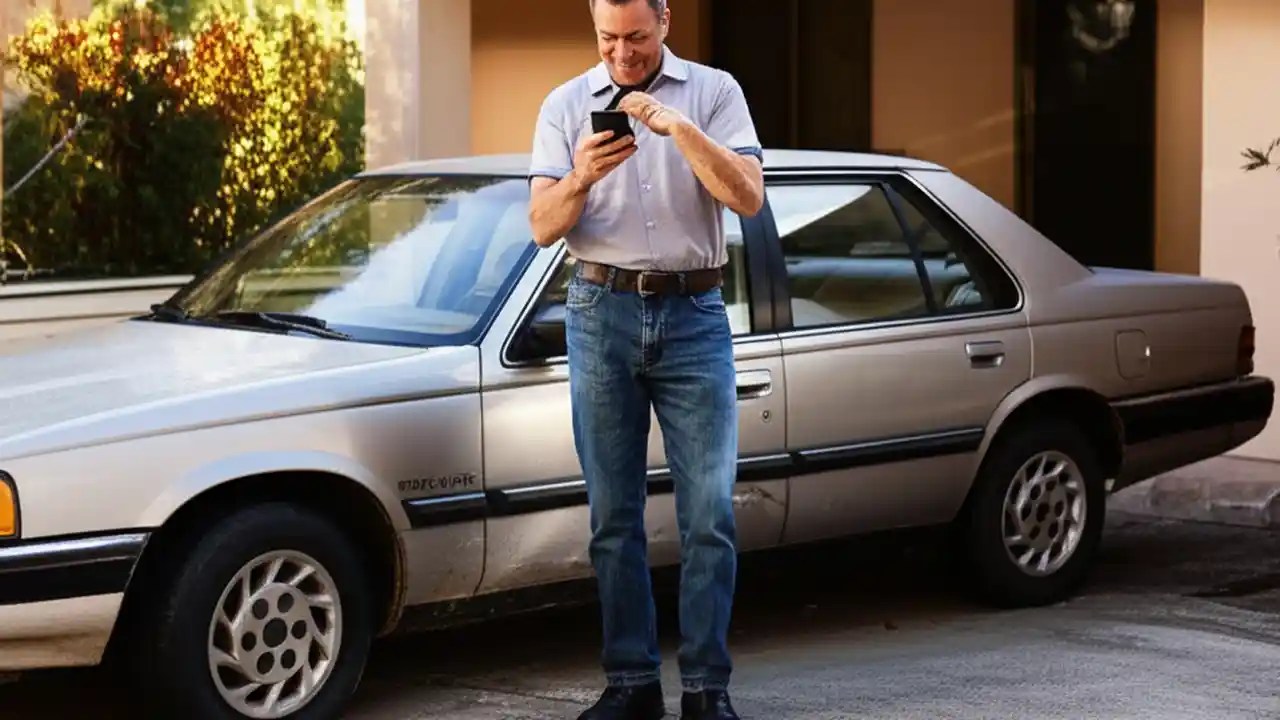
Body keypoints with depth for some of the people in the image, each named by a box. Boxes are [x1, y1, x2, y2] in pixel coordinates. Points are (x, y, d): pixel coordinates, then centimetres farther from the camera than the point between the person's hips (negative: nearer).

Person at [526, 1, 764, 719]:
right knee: (614, 516, 3)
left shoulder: (715, 92, 5)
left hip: (694, 315, -1)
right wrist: (580, 180, -20)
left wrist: (677, 126, -19)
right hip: (603, 313, 1)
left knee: (710, 513, -5)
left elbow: (749, 197, -9)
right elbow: (543, 228, 1)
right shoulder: (566, 106, 8)